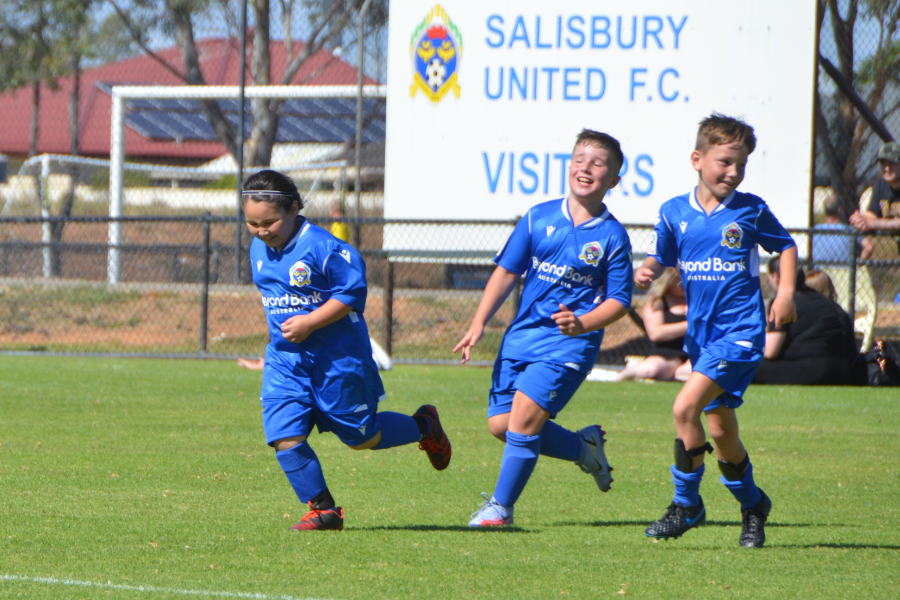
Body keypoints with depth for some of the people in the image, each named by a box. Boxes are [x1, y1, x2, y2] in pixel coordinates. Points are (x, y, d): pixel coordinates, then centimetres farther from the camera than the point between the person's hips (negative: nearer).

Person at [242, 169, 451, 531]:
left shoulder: (321, 247, -19)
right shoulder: (258, 251, 4)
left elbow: (352, 293, -18)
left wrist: (310, 322, -23)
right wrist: (281, 325, 12)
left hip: (336, 356, -6)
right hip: (285, 358, 6)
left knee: (360, 437, 5)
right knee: (284, 438, -9)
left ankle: (424, 426, 33)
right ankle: (323, 510, 4)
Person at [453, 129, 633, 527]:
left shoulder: (611, 237, -6)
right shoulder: (539, 218, 5)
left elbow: (619, 300, -4)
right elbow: (507, 271, 10)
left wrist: (582, 324, -22)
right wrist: (479, 323, 1)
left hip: (569, 343, -5)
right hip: (521, 336, 5)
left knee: (525, 413, -19)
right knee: (500, 423, 0)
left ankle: (501, 506, -5)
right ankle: (583, 447, 23)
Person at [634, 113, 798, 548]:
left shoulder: (751, 210, -2)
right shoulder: (674, 212, 3)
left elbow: (786, 246, 12)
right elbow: (661, 257, 13)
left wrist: (786, 292, -1)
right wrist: (647, 272, -9)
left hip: (740, 329, -5)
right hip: (701, 331, 5)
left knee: (686, 408, -20)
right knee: (720, 430, 10)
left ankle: (687, 504, -6)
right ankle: (752, 505, 32)